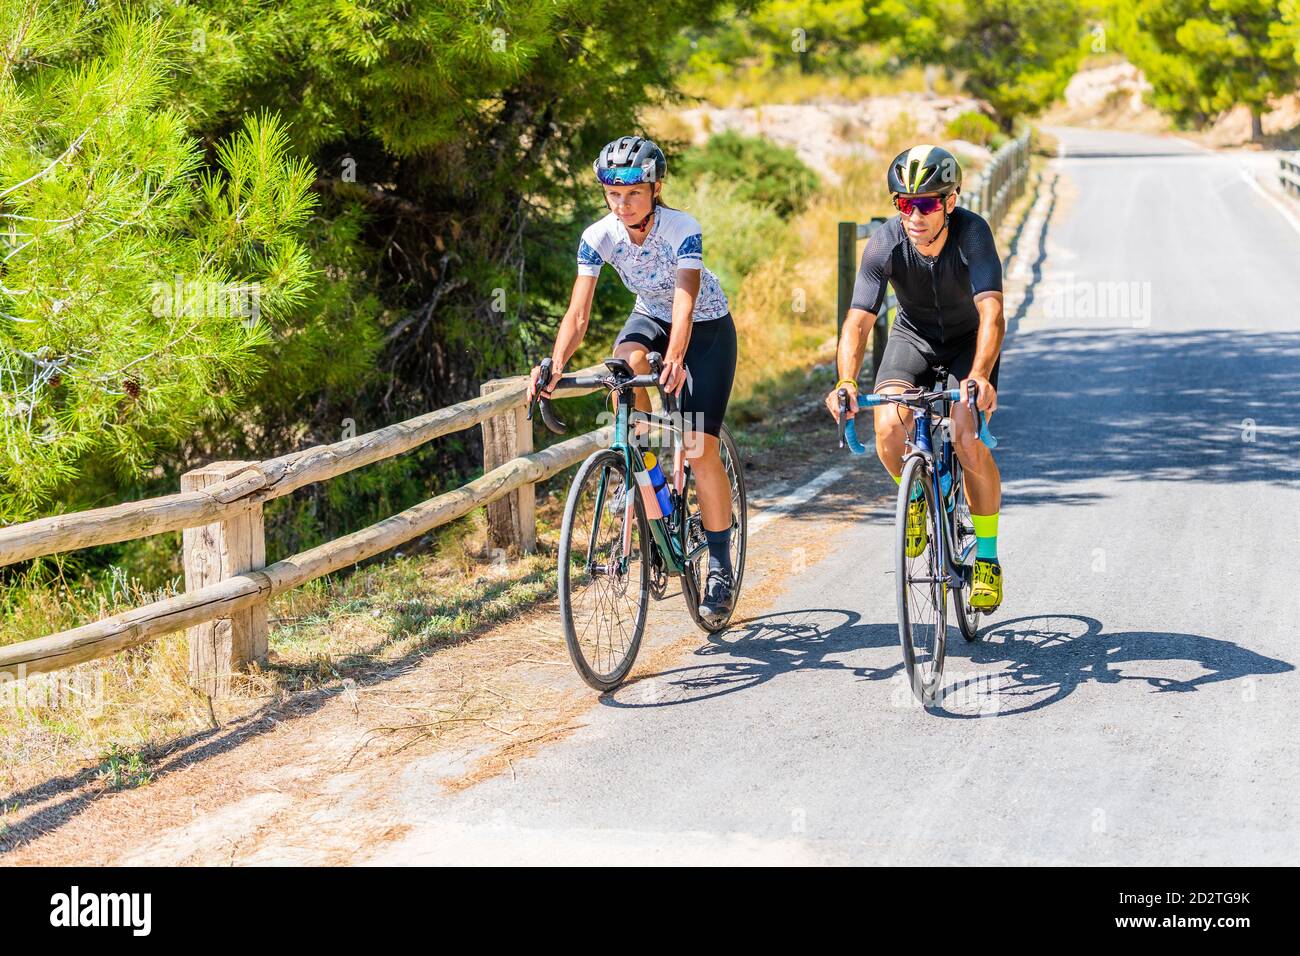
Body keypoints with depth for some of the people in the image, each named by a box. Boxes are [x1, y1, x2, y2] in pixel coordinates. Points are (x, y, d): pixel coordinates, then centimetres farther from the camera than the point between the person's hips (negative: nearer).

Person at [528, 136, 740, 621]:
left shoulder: (683, 229, -31)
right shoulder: (599, 237, -20)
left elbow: (685, 302, -42)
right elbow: (577, 313, -25)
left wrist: (674, 360, -60)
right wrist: (555, 367, -43)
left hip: (706, 327, -3)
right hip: (650, 316, 3)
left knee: (700, 447, -12)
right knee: (623, 365, -33)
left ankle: (721, 567, 1)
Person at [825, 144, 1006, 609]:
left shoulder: (972, 233, -32)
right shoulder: (884, 243, -26)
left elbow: (991, 312, -42)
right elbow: (858, 320, -29)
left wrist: (979, 375, -59)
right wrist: (847, 382, -47)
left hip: (970, 340, -2)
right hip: (913, 336, 2)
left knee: (970, 443, -22)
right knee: (889, 428, -25)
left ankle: (987, 558, -1)